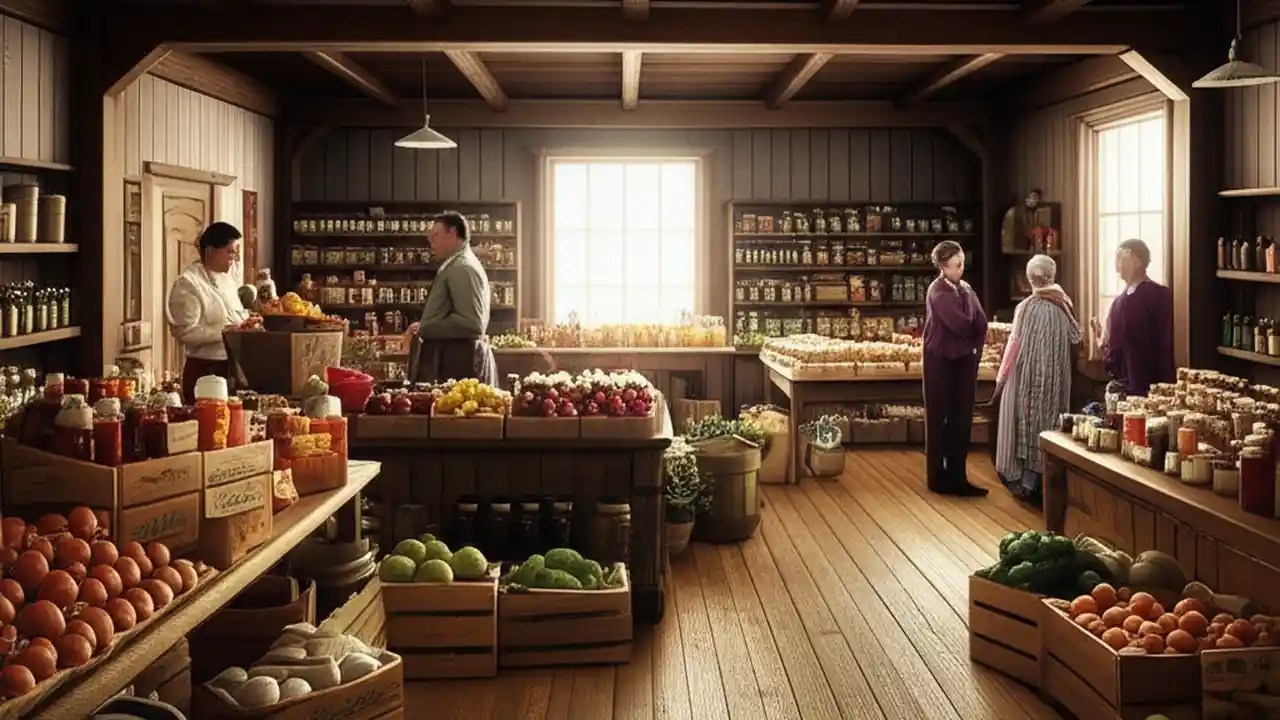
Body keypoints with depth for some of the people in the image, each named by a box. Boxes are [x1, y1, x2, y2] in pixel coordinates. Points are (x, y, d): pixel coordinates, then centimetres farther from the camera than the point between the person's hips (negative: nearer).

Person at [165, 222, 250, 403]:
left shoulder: (230, 277, 11)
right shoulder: (188, 283, -14)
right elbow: (185, 333, -21)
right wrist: (226, 331, -23)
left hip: (236, 368, 8)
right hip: (205, 371, -8)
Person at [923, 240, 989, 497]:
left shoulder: (966, 289, 10)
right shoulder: (938, 291, -12)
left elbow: (981, 323, 4)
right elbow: (959, 324, -21)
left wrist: (975, 350, -9)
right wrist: (975, 326, -2)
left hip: (965, 361, 7)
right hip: (941, 361, -6)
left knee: (962, 420, 7)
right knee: (938, 420, 2)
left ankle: (957, 477, 13)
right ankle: (937, 478, 10)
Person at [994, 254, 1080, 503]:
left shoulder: (1026, 308, -14)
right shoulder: (1064, 306, -2)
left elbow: (1015, 346, -11)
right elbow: (1074, 341, 2)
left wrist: (1001, 379, -2)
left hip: (1026, 376, -4)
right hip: (1056, 378, 4)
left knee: (1026, 423, 6)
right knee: (1049, 424, 12)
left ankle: (1025, 481, 10)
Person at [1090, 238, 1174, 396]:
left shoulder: (1123, 303, -16)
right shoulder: (1166, 294, 5)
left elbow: (1114, 353, -16)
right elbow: (1169, 340, 11)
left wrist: (1102, 345, 3)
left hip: (1134, 386, -6)